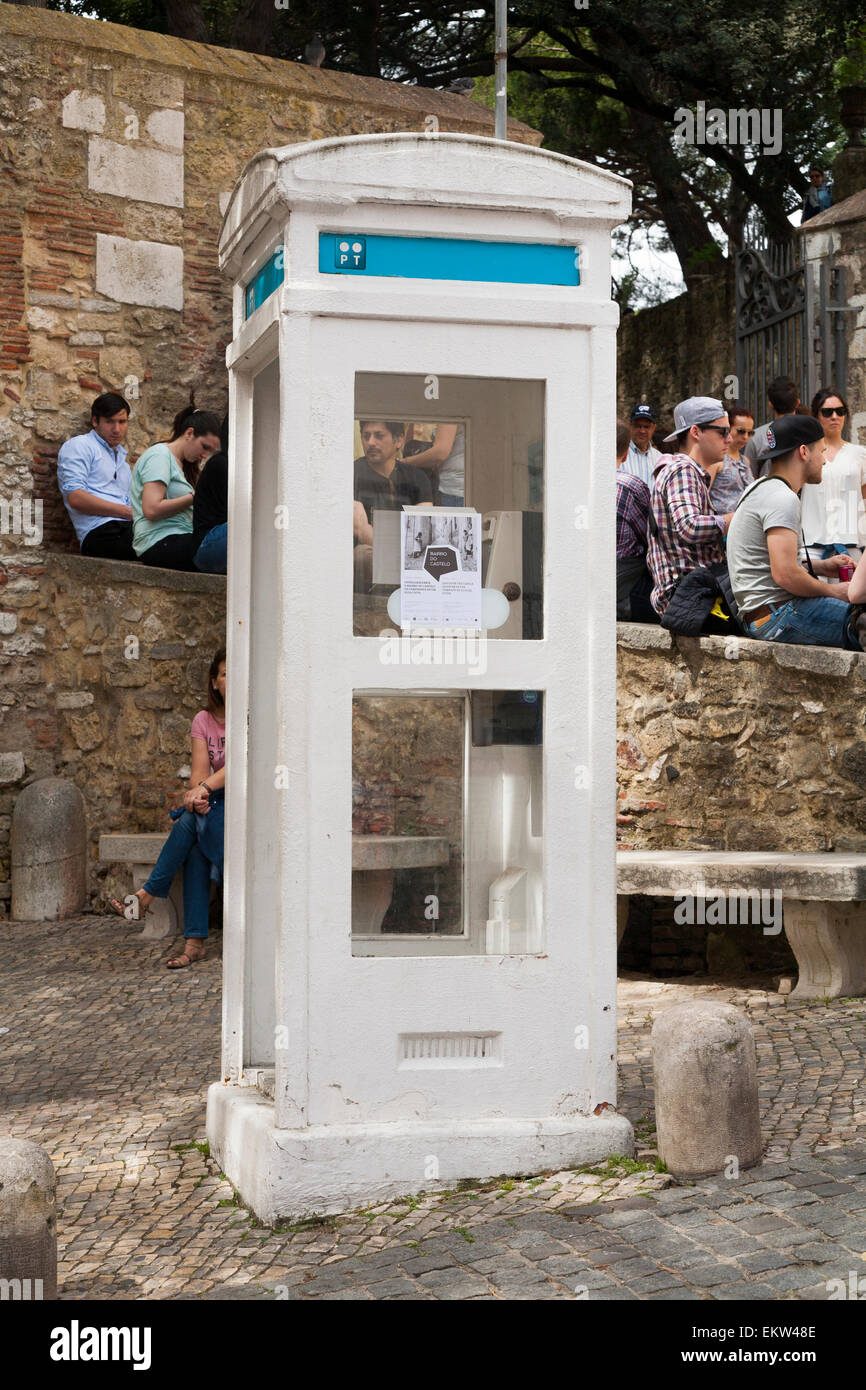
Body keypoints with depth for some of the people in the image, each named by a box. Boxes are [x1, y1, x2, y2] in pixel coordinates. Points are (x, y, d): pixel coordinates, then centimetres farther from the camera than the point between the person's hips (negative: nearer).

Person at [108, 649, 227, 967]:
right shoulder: (204, 720, 8)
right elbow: (199, 771, -4)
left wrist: (204, 787, -33)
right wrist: (196, 793, -27)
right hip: (216, 807, 3)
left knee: (192, 821, -31)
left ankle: (146, 896, -23)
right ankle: (194, 942, -33)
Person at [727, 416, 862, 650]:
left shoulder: (759, 489, 19)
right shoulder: (783, 499, -14)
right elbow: (784, 574, -23)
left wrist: (819, 567, 18)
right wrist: (834, 592, -9)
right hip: (777, 616, -11)